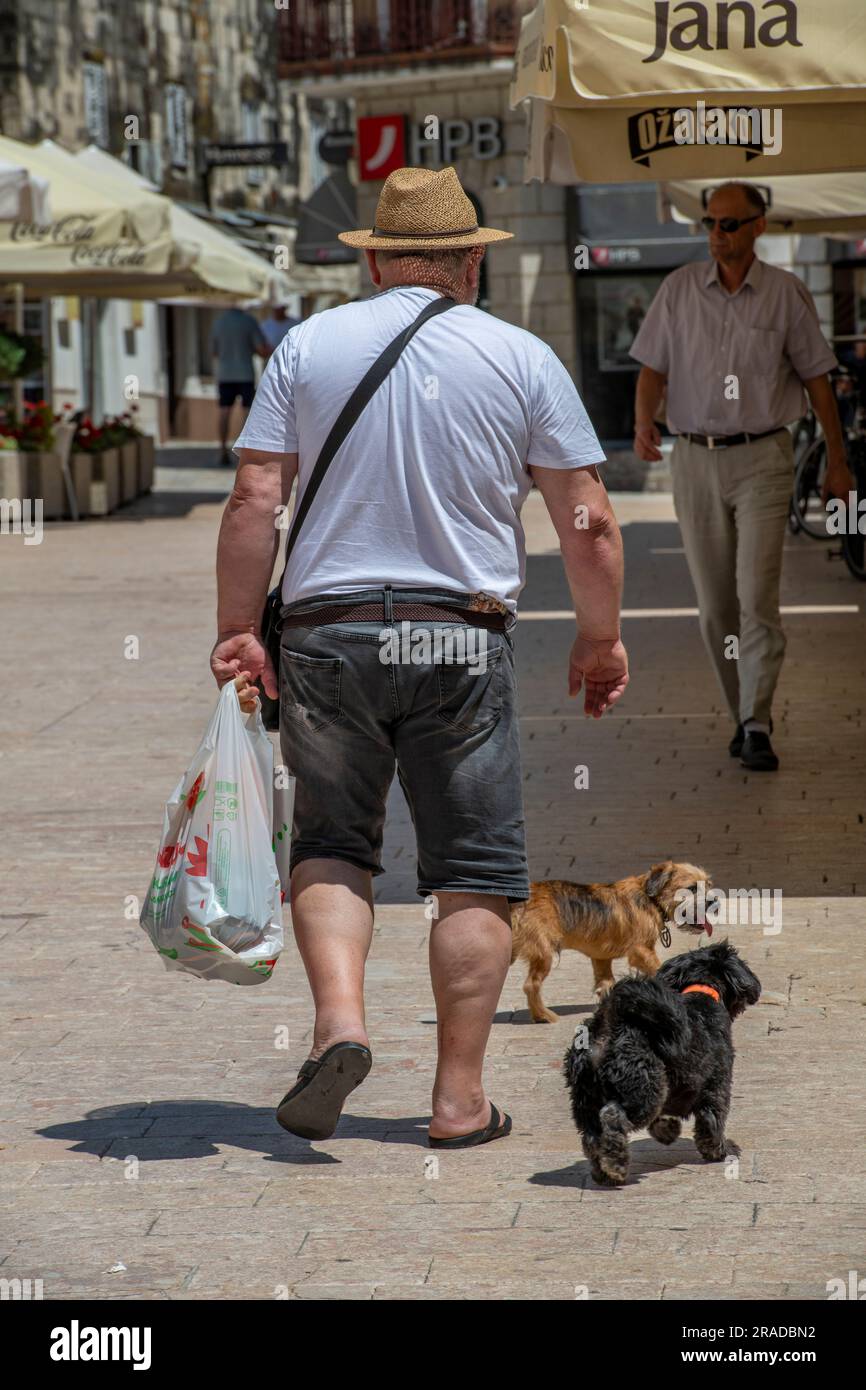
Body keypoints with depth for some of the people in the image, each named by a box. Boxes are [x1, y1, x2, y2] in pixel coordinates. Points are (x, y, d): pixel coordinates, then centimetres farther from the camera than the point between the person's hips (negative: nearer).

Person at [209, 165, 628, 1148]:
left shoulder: (308, 345, 4)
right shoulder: (522, 358, 2)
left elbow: (255, 498, -1)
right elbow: (588, 522, 1)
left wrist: (236, 630, 4)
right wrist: (600, 638, 12)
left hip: (328, 633, 1)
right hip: (462, 639, -1)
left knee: (330, 843, 16)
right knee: (476, 868, 7)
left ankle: (338, 1020, -7)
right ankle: (460, 1098, 6)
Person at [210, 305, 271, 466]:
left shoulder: (218, 321, 0)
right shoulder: (249, 321, -11)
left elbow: (214, 352, 8)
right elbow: (263, 350, -11)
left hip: (224, 374, 3)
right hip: (245, 374, -3)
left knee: (224, 412, 8)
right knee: (247, 411, 2)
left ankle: (223, 451, 5)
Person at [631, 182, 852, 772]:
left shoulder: (787, 293, -1)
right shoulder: (679, 289, 4)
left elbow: (817, 378, 5)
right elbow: (654, 368, 5)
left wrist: (837, 461, 6)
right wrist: (644, 421, -15)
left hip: (763, 460, -3)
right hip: (696, 458, 3)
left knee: (757, 596, -13)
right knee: (716, 605, 6)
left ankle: (757, 729, -13)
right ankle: (747, 713, 20)